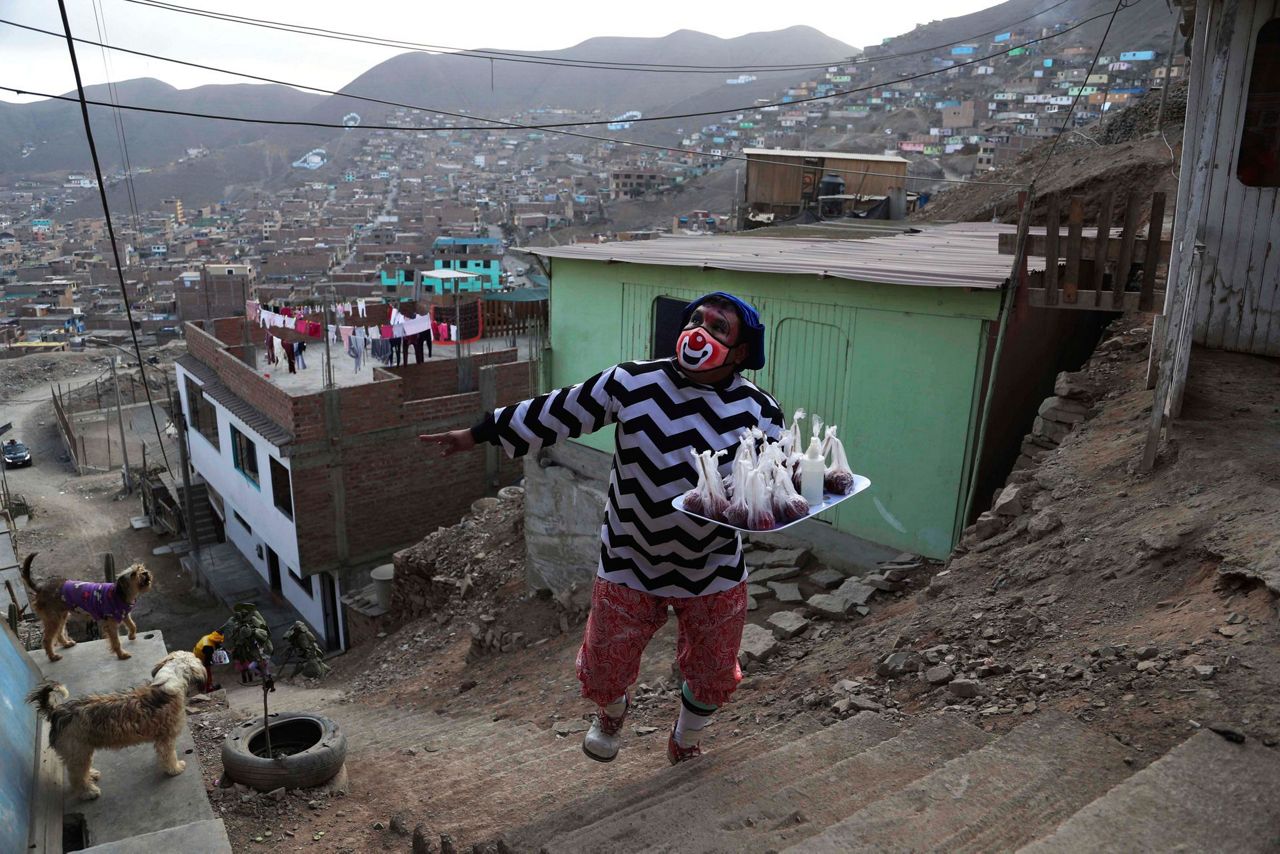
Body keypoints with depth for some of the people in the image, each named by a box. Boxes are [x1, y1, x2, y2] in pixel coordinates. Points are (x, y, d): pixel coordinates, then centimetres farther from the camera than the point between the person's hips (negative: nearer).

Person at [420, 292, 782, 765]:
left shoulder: (758, 412, -13)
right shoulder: (633, 382, -14)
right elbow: (556, 414, -5)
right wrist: (479, 433, 0)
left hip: (714, 569, 1)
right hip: (630, 562, 0)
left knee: (712, 674, 18)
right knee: (605, 668, 13)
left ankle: (685, 747, 53)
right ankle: (612, 712, 54)